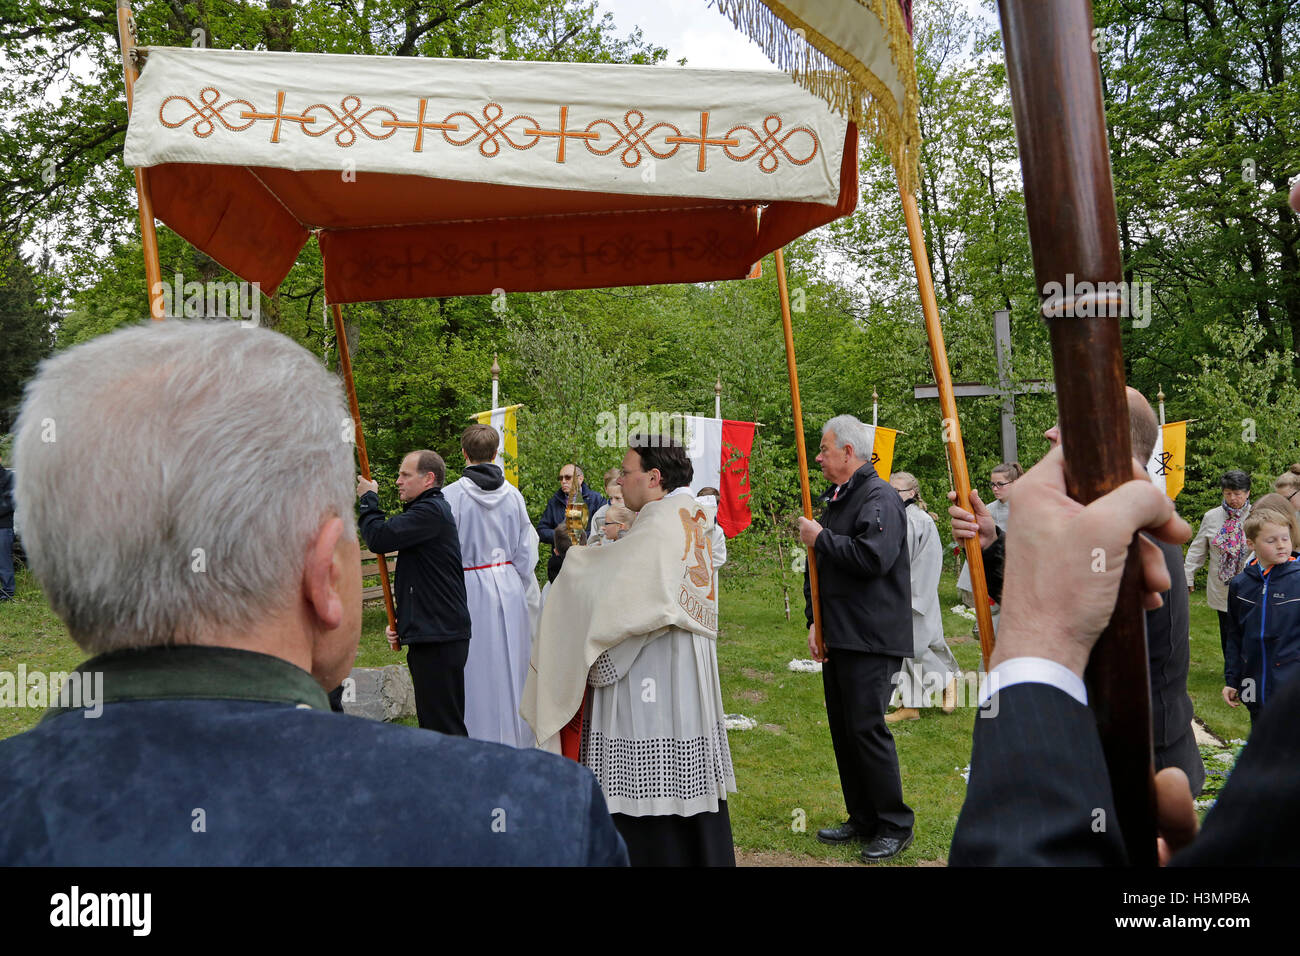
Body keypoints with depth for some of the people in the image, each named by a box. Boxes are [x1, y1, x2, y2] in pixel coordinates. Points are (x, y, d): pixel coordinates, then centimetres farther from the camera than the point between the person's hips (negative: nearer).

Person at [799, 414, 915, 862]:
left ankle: (895, 826, 9)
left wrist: (821, 538, -15)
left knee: (867, 728, -6)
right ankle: (863, 820, 25)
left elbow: (872, 557, -28)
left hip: (871, 641, -9)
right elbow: (818, 568, 21)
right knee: (843, 731, 13)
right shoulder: (836, 499, 18)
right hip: (837, 638, 9)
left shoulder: (880, 497, -12)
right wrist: (814, 620, 10)